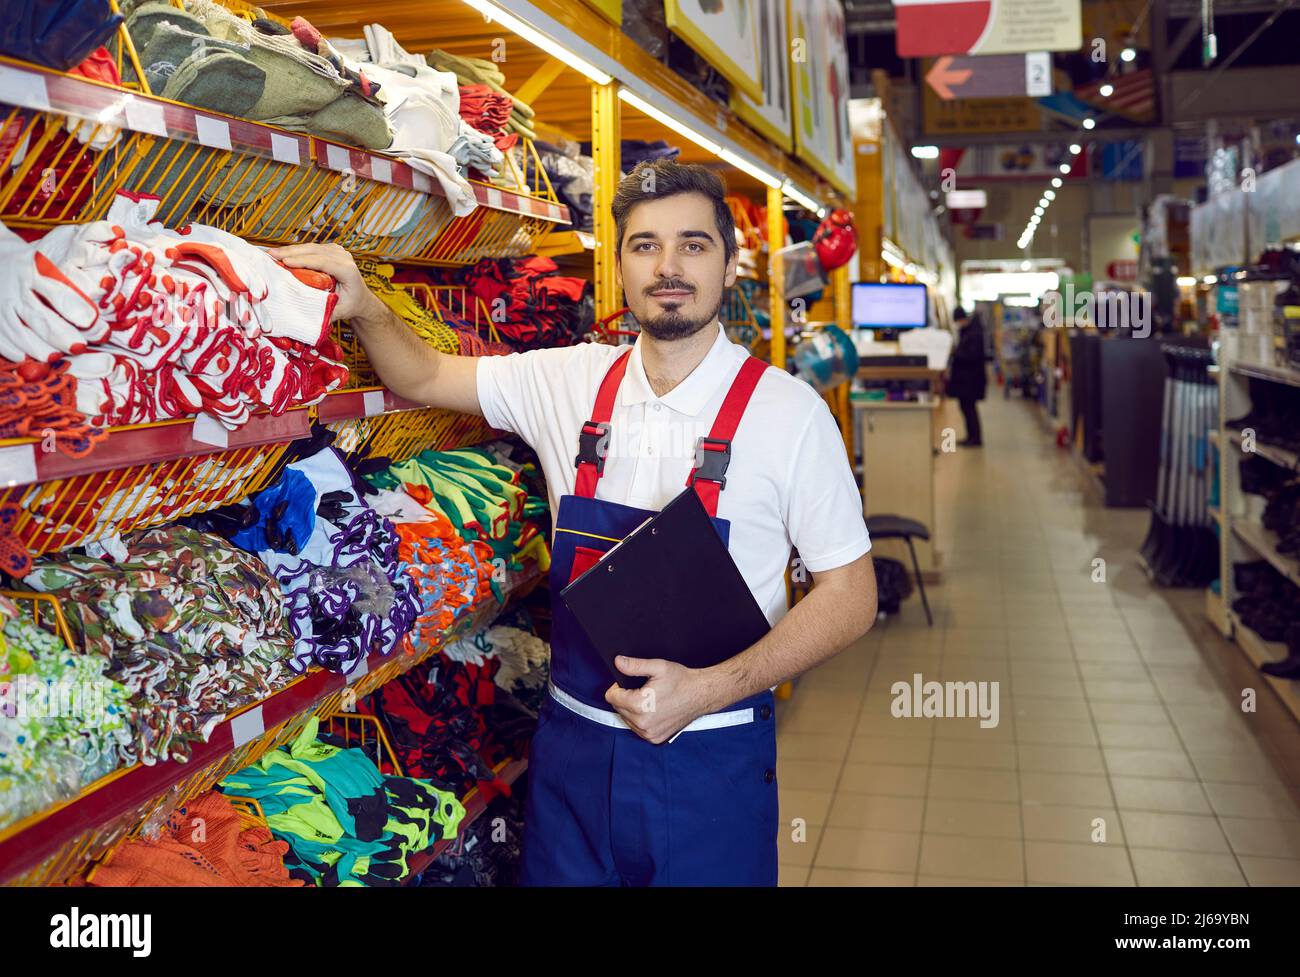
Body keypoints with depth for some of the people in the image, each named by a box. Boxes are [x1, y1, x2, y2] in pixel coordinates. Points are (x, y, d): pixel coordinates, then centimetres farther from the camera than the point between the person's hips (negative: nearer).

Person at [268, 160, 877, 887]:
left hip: (710, 762, -2)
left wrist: (709, 688, -19)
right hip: (572, 745, 3)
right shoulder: (568, 382, 1)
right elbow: (424, 377, 13)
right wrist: (365, 308, -8)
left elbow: (850, 594, -7)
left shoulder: (787, 410, -10)